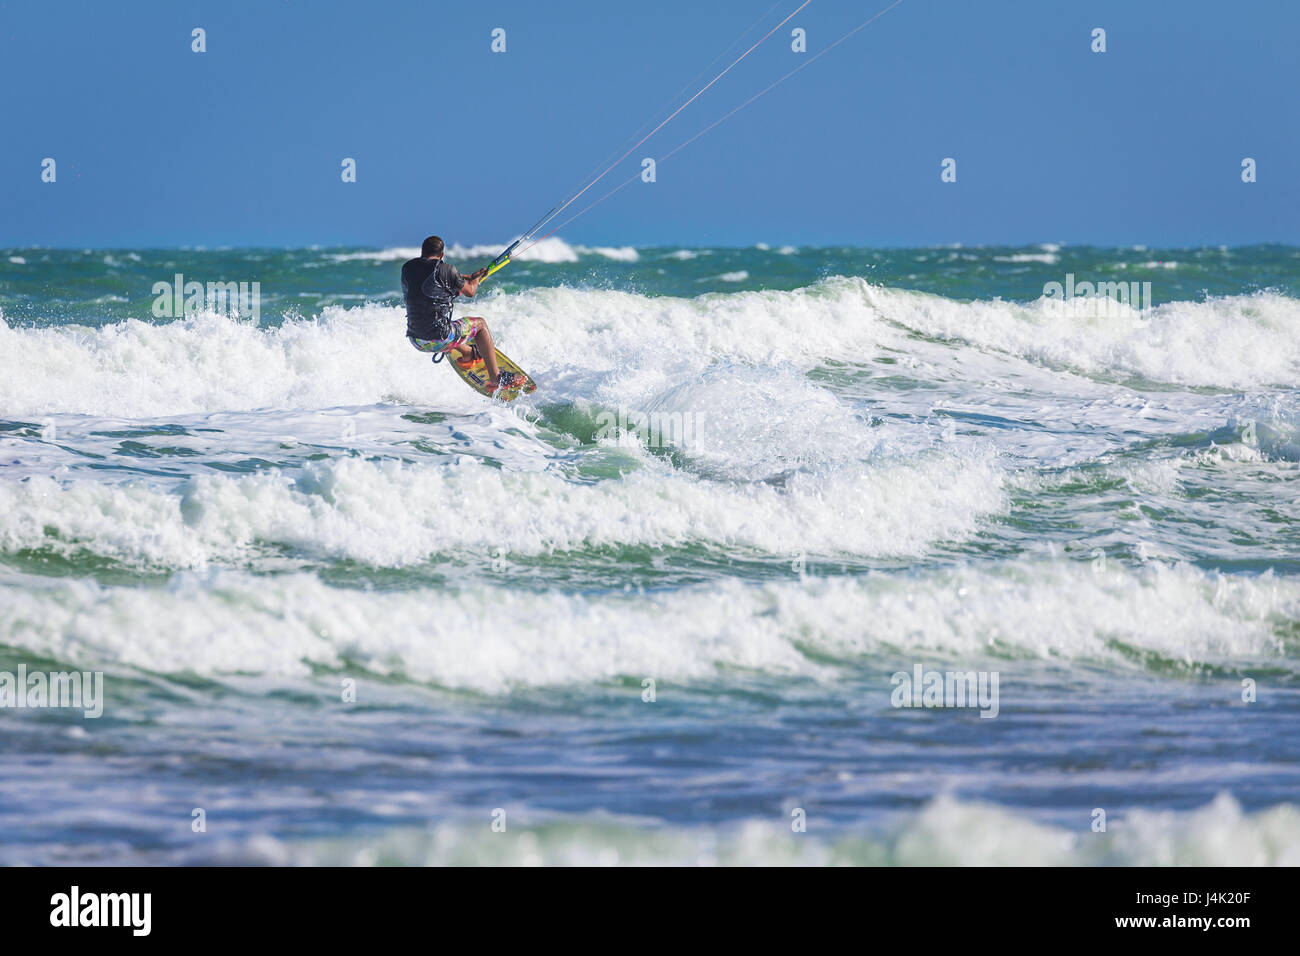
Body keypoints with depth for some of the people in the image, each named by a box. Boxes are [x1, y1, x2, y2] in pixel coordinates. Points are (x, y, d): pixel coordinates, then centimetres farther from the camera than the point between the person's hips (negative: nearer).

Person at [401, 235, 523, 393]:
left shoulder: (407, 268, 5)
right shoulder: (446, 270, -12)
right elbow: (470, 292, 3)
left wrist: (468, 277, 34)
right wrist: (476, 278, 27)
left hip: (416, 341, 6)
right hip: (439, 341, -5)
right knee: (480, 324, 19)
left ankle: (468, 353, 59)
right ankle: (495, 378, 20)